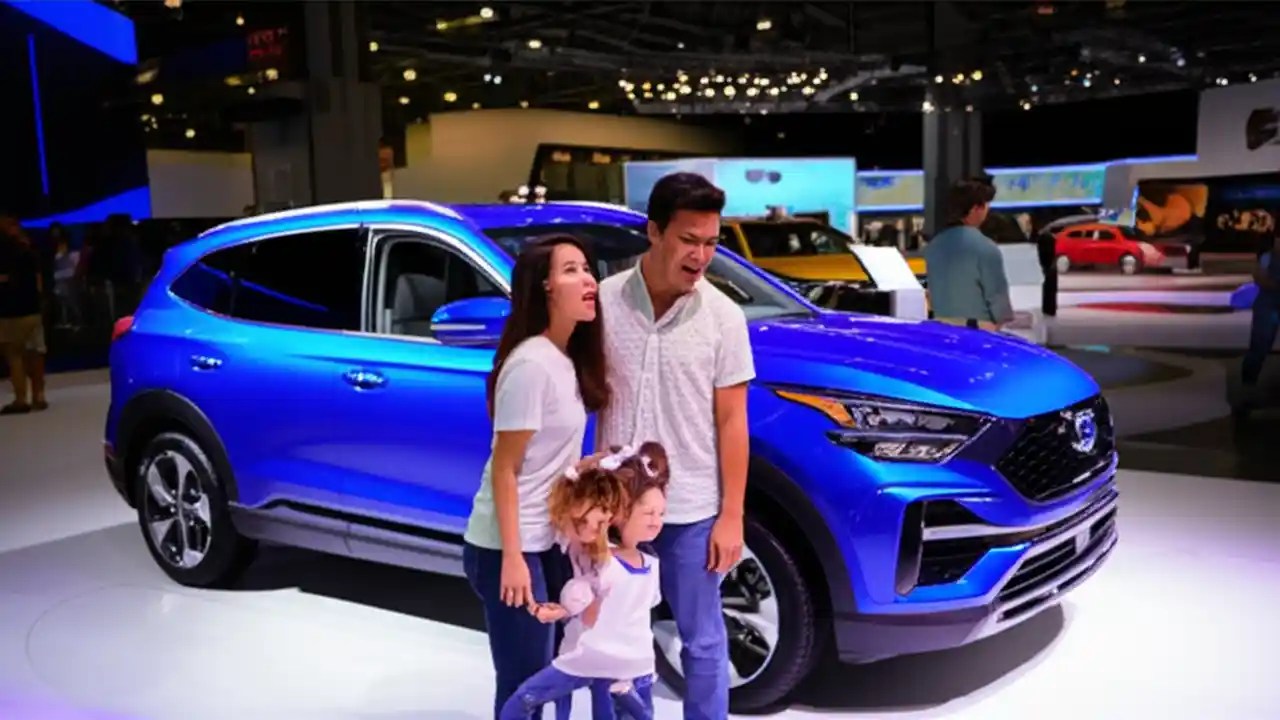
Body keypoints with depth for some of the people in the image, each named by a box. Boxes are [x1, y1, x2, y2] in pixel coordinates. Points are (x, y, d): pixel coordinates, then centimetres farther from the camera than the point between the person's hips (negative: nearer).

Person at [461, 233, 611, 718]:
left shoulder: (567, 359, 5)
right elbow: (505, 469, -20)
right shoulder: (531, 364, -22)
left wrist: (588, 501, 1)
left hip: (547, 541, 9)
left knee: (541, 674, 19)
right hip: (509, 549, -9)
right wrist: (512, 558, -19)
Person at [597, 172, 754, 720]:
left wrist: (731, 515, -5)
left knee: (702, 640, 12)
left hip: (692, 510, -1)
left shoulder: (723, 316, -7)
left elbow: (730, 422, -4)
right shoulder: (604, 301, -6)